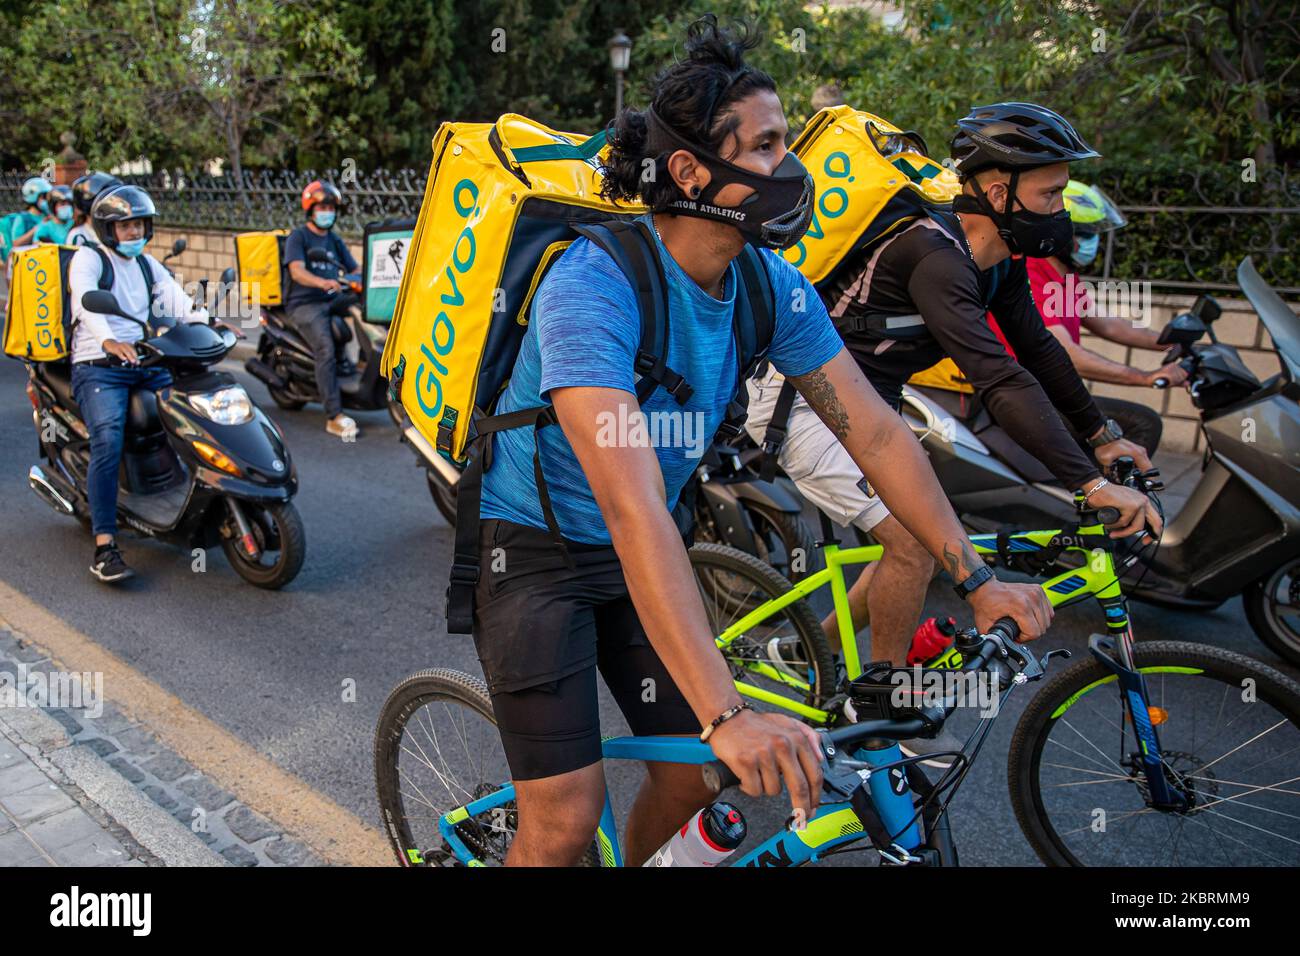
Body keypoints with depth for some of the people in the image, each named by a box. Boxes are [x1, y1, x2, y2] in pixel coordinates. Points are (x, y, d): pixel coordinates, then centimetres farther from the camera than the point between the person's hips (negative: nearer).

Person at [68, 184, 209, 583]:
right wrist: (109, 342, -40)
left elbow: (179, 303, 5)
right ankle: (104, 546, -28)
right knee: (108, 441, -27)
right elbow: (85, 303, -20)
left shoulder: (149, 265, 19)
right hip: (98, 366, -6)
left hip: (145, 363, 6)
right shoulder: (88, 259, 0)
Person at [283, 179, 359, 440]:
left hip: (332, 301, 7)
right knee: (326, 348, -29)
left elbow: (354, 270, 16)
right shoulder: (298, 237, 1)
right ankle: (335, 416, -33)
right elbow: (296, 271, -16)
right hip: (304, 304, -7)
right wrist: (322, 282, -36)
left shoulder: (335, 240, 21)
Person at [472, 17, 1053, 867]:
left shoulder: (773, 288, -10)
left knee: (693, 774, 8)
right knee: (567, 819, -6)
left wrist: (977, 578, -6)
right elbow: (633, 508, -40)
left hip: (647, 550, 6)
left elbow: (876, 431, -3)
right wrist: (727, 714, -44)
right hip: (536, 546, -6)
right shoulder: (593, 285, -30)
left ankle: (641, 863, 38)